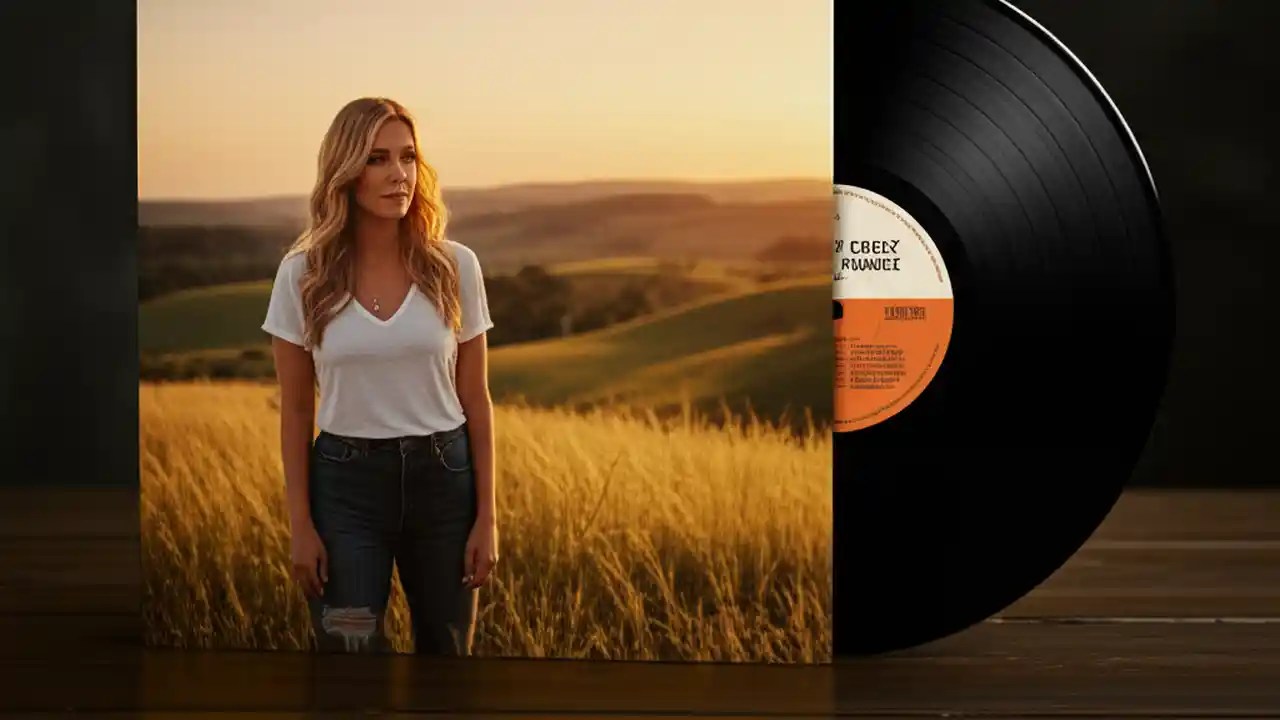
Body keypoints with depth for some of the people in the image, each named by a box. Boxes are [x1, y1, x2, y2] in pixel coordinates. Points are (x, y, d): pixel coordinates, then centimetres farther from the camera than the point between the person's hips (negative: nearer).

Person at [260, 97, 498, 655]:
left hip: (442, 479, 1)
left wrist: (487, 517, -1)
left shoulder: (455, 267, -2)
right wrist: (299, 524, -5)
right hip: (346, 483, -1)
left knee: (446, 657, 11)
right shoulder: (303, 274, -4)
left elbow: (475, 399, 2)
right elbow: (296, 411, 0)